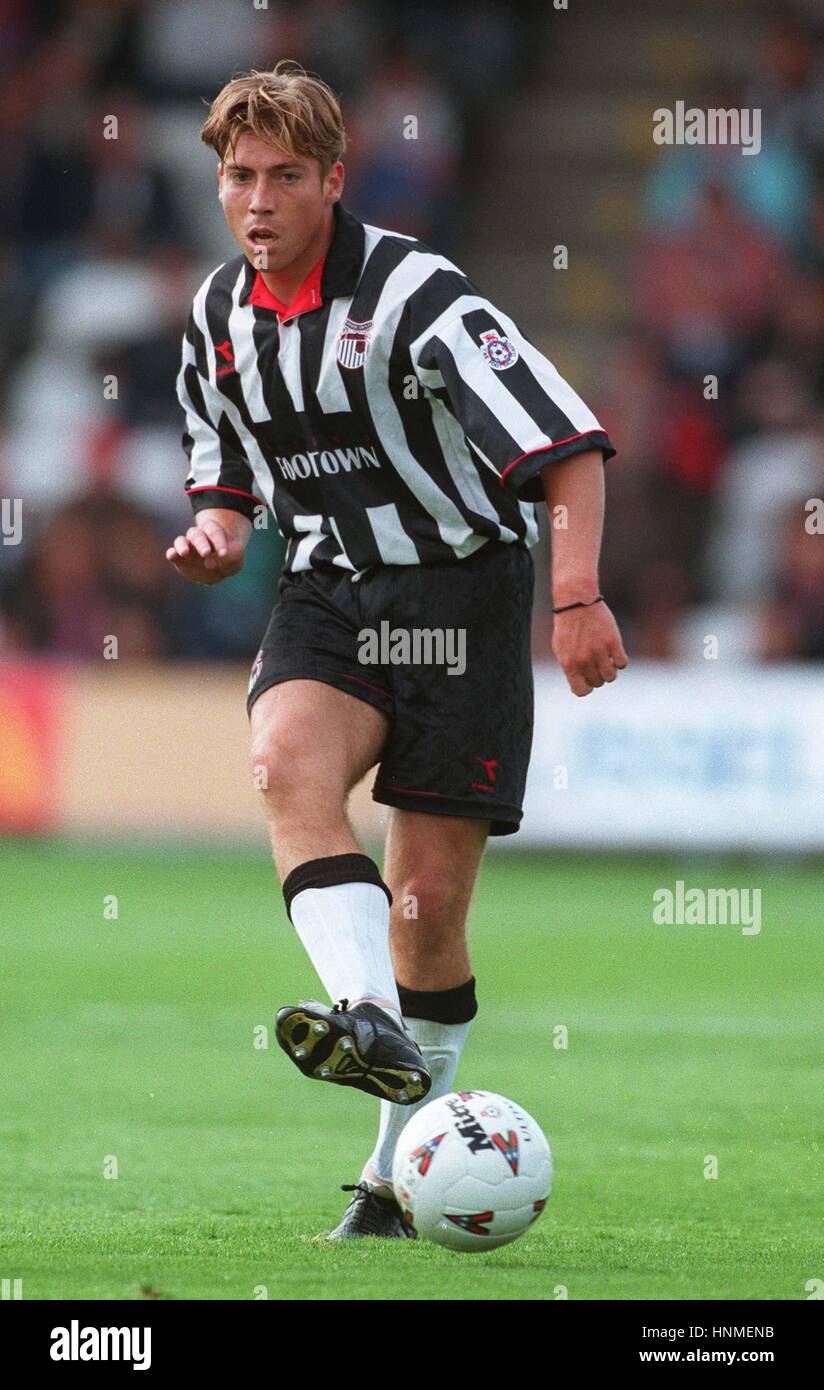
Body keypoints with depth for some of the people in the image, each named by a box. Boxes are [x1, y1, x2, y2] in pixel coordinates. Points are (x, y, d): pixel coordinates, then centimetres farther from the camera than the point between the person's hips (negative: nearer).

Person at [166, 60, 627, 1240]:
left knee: (429, 905, -5)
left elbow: (570, 445, -18)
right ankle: (370, 1022, -45)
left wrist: (579, 597, -29)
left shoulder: (411, 292, -16)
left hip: (459, 589, -5)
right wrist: (217, 536, -2)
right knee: (286, 764, -31)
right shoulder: (222, 314, 5)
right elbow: (231, 480, 21)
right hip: (328, 597, 5)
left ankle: (402, 1176, 10)